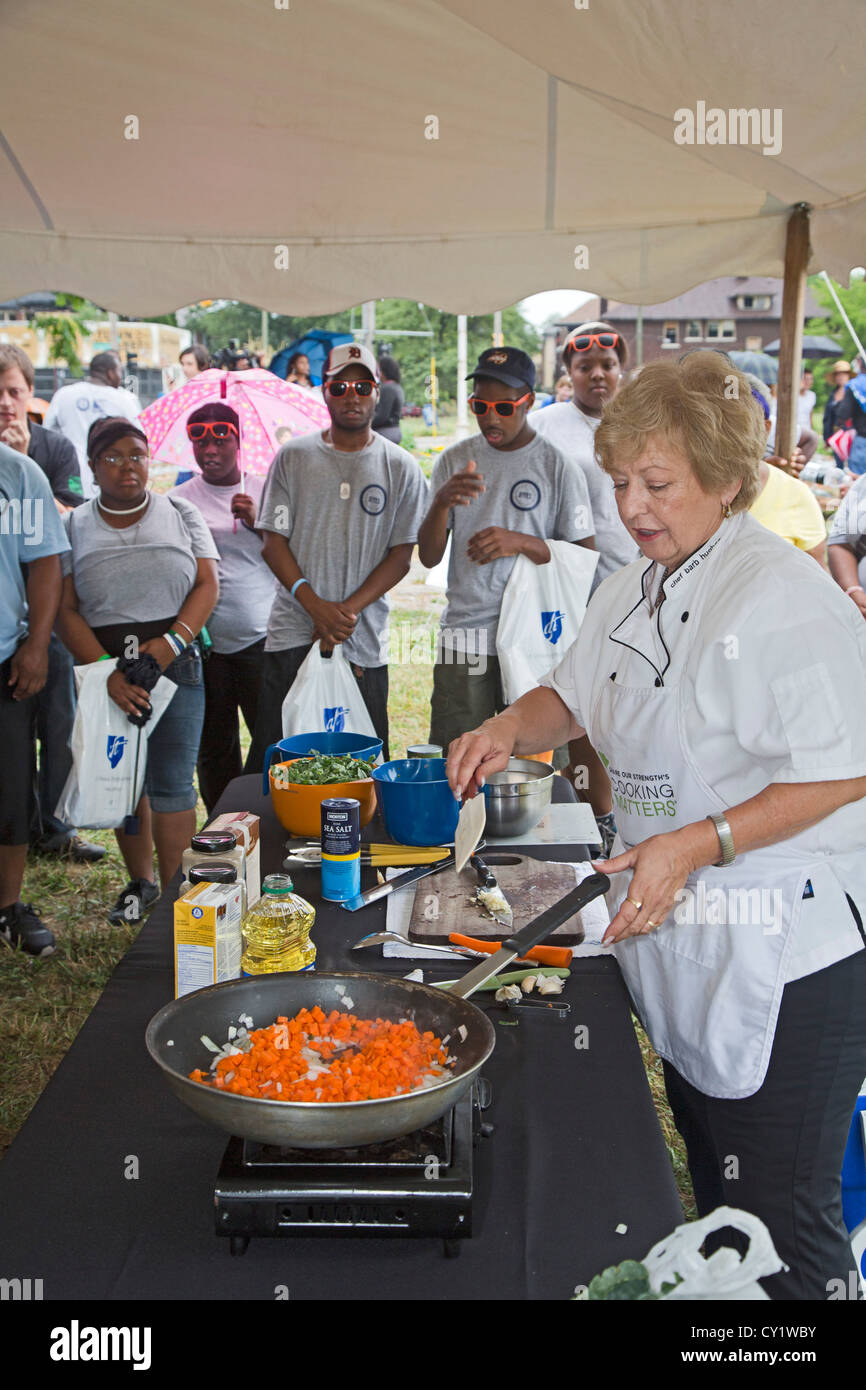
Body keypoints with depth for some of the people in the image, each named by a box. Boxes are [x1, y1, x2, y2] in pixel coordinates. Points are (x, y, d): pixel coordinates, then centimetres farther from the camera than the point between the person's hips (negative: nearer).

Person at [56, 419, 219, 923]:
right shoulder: (74, 526, 7)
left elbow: (208, 585, 2)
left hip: (176, 662, -1)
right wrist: (107, 673, -13)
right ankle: (140, 882, 26)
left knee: (172, 783, -4)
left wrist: (173, 640, -14)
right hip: (104, 666, 1)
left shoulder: (180, 513, 9)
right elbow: (65, 609, -1)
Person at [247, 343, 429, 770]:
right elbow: (274, 542, 3)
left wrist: (348, 610, -11)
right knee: (272, 758, -1)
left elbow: (400, 556, 2)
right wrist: (317, 606, -11)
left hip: (364, 639, 0)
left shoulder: (401, 468, 5)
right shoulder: (293, 457, 7)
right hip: (293, 633, 0)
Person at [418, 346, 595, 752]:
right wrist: (442, 502, -14)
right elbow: (428, 557, 5)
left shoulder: (558, 465, 0)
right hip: (462, 638, 2)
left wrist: (522, 543, -16)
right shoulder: (454, 460, 8)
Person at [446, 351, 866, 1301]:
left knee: (780, 1229, 3)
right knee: (713, 1195, 25)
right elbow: (573, 694, 21)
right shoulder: (633, 591, 8)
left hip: (784, 963, -8)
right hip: (676, 941, 9)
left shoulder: (783, 597, -19)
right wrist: (510, 730, 0)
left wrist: (697, 845, -26)